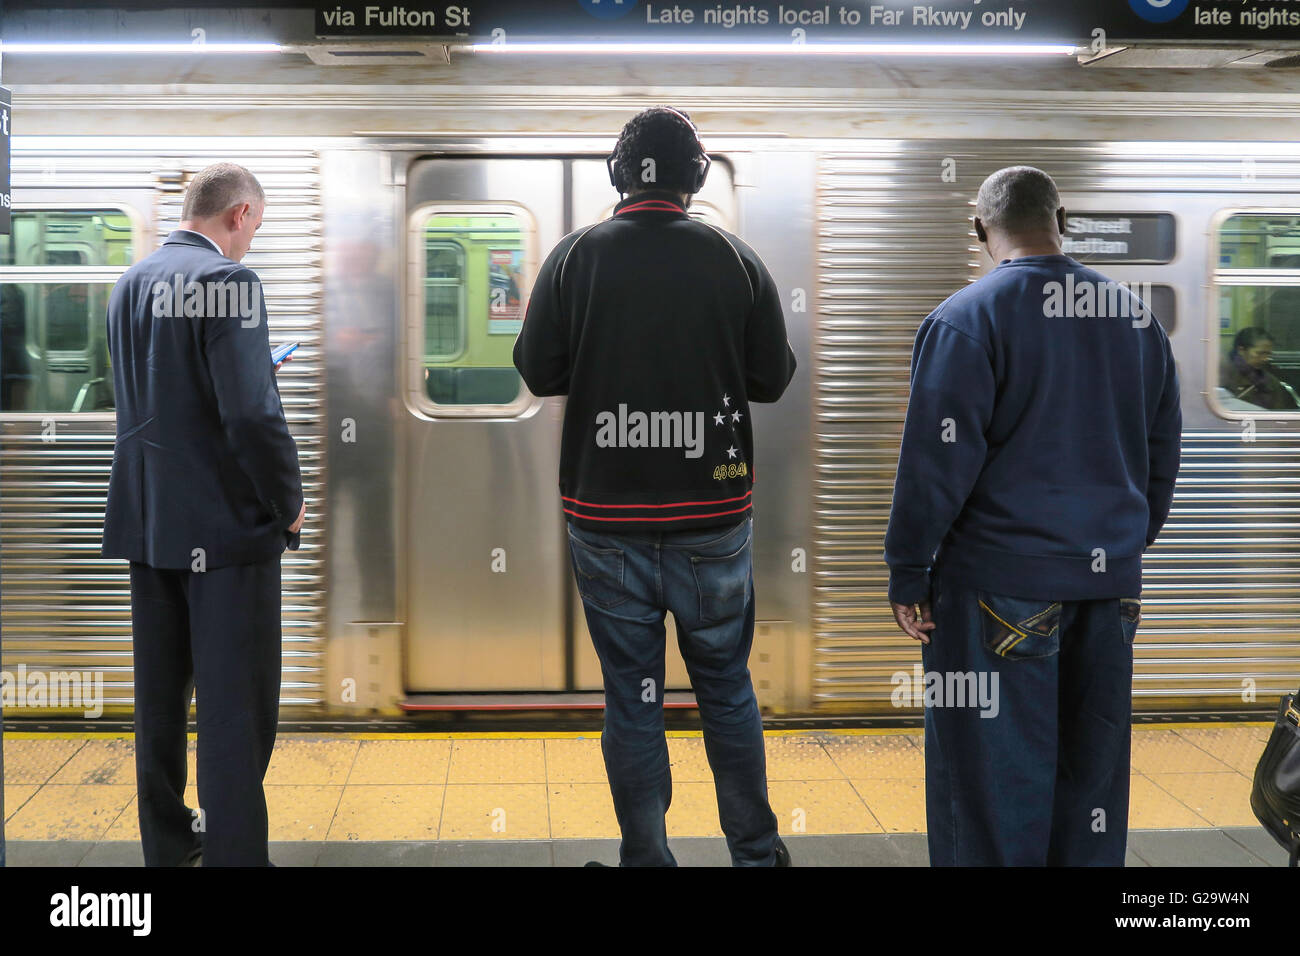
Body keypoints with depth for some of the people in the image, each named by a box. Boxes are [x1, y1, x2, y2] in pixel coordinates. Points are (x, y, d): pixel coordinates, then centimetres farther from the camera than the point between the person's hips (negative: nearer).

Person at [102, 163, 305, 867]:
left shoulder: (130, 283, 10)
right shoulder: (227, 280, -15)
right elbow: (251, 413, -23)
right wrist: (289, 501, -10)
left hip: (146, 519, 8)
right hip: (226, 522, -8)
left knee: (162, 691, 17)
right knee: (237, 703, 0)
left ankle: (167, 840, 30)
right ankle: (233, 852, 5)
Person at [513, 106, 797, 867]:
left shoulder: (574, 257, -5)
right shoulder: (738, 260, -4)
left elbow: (537, 371, -1)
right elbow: (773, 378, 0)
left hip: (607, 518, 0)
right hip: (712, 516, 1)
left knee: (632, 697, 9)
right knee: (728, 689, 15)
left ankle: (647, 857, 17)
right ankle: (756, 851, 24)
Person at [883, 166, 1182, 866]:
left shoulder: (967, 317, -10)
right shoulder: (1136, 317, 9)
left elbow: (937, 460, -13)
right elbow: (1162, 453, 16)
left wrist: (907, 571, -6)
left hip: (1001, 582, -6)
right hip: (1109, 579, 6)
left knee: (993, 775, 3)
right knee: (1091, 767, 15)